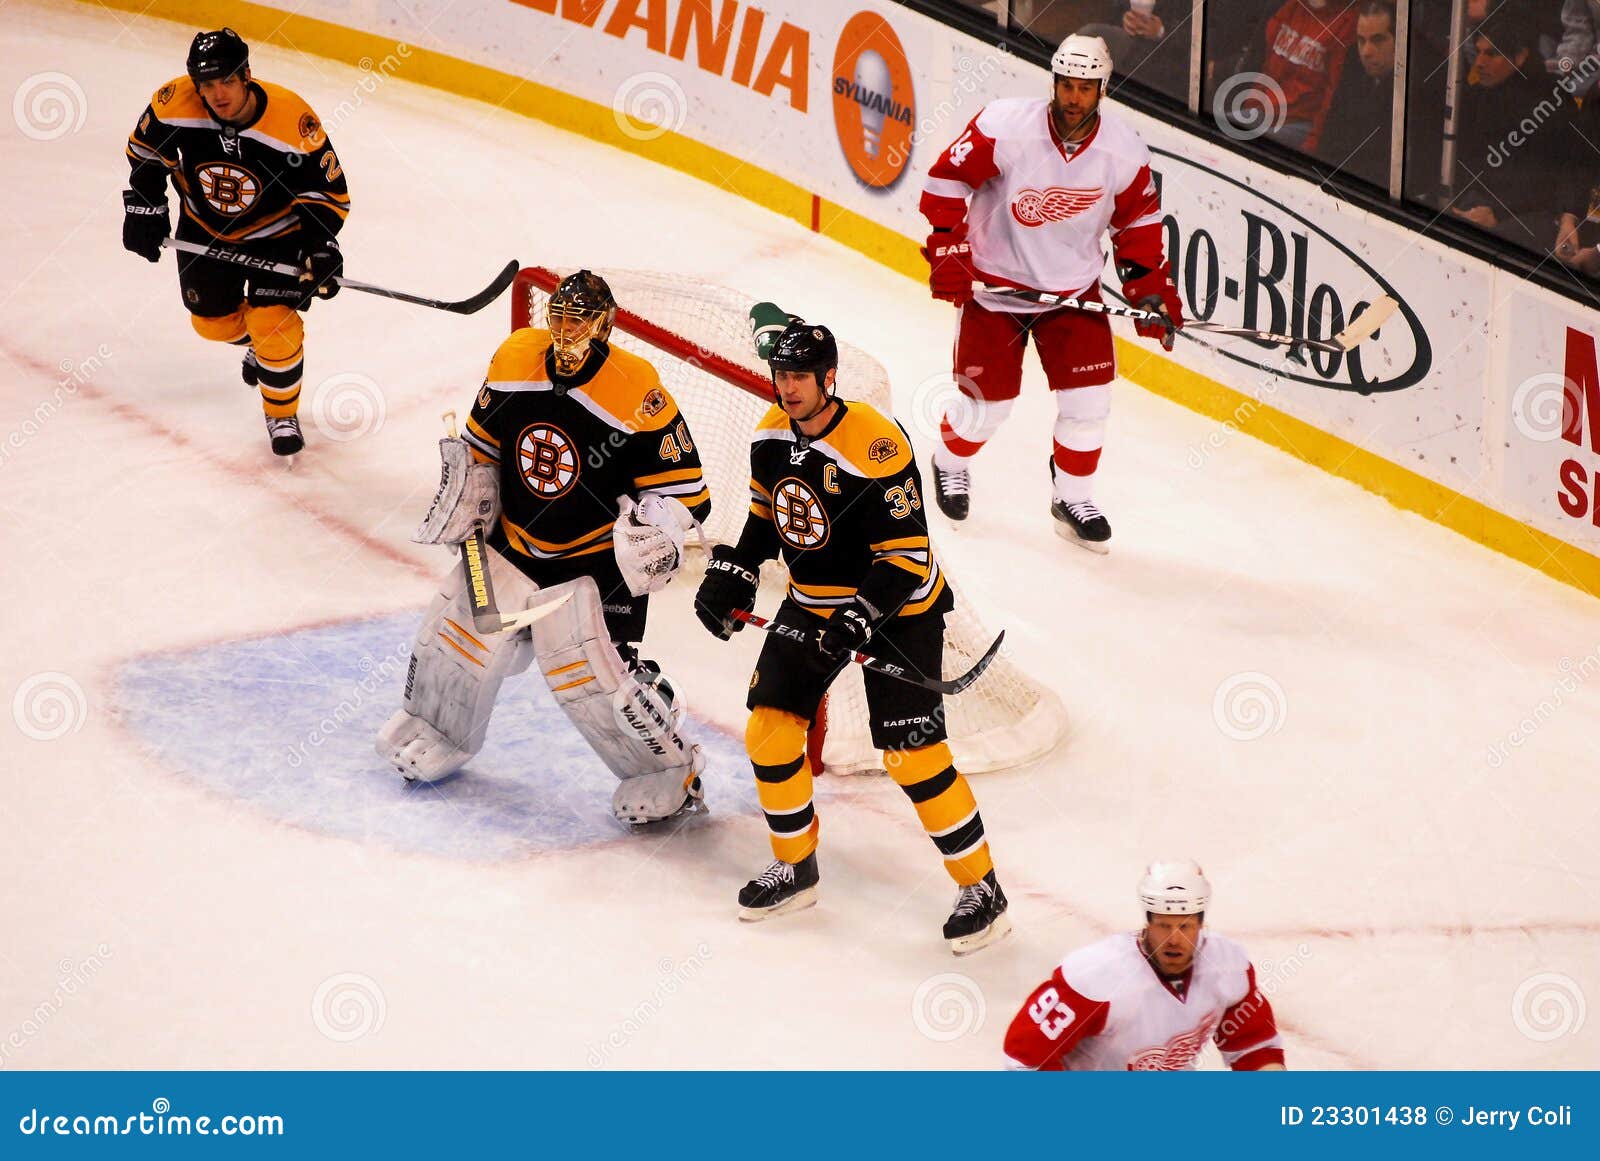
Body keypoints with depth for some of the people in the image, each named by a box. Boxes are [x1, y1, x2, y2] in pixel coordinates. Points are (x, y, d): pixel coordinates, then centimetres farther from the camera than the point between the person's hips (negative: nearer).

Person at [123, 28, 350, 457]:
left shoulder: (293, 121, -32)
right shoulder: (174, 104, -25)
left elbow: (328, 191, -20)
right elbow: (146, 149, -2)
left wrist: (321, 245, -30)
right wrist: (144, 207, -4)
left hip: (276, 232, -4)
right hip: (205, 229, 4)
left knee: (273, 323, -14)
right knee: (213, 320, 14)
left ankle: (283, 413, 10)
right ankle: (259, 345, 50)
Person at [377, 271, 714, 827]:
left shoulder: (637, 395, -22)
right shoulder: (514, 361, -5)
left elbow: (685, 488, -17)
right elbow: (481, 443, 12)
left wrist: (654, 531, -31)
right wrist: (466, 497, 4)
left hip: (598, 559, -6)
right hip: (513, 544, 6)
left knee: (594, 673, -11)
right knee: (461, 630, 10)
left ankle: (672, 773, 8)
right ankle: (434, 733, 38)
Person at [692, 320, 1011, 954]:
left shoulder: (874, 445, -27)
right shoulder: (772, 433, -4)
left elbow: (906, 554, -25)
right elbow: (765, 513, 15)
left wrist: (857, 622, -32)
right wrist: (731, 574, 5)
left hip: (897, 609, -7)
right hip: (813, 602, 7)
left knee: (912, 752, -12)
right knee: (768, 731, 0)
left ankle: (981, 890, 0)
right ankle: (794, 868, 20)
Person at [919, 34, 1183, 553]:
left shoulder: (1123, 151, -13)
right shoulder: (1005, 126, -24)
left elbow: (1138, 221, 2)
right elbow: (947, 178, -14)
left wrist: (1153, 290, 0)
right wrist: (947, 251, -18)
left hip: (1073, 289, 3)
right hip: (993, 281, -3)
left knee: (1088, 400, -3)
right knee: (989, 401, 3)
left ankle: (1072, 499, 20)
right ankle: (950, 463, 37)